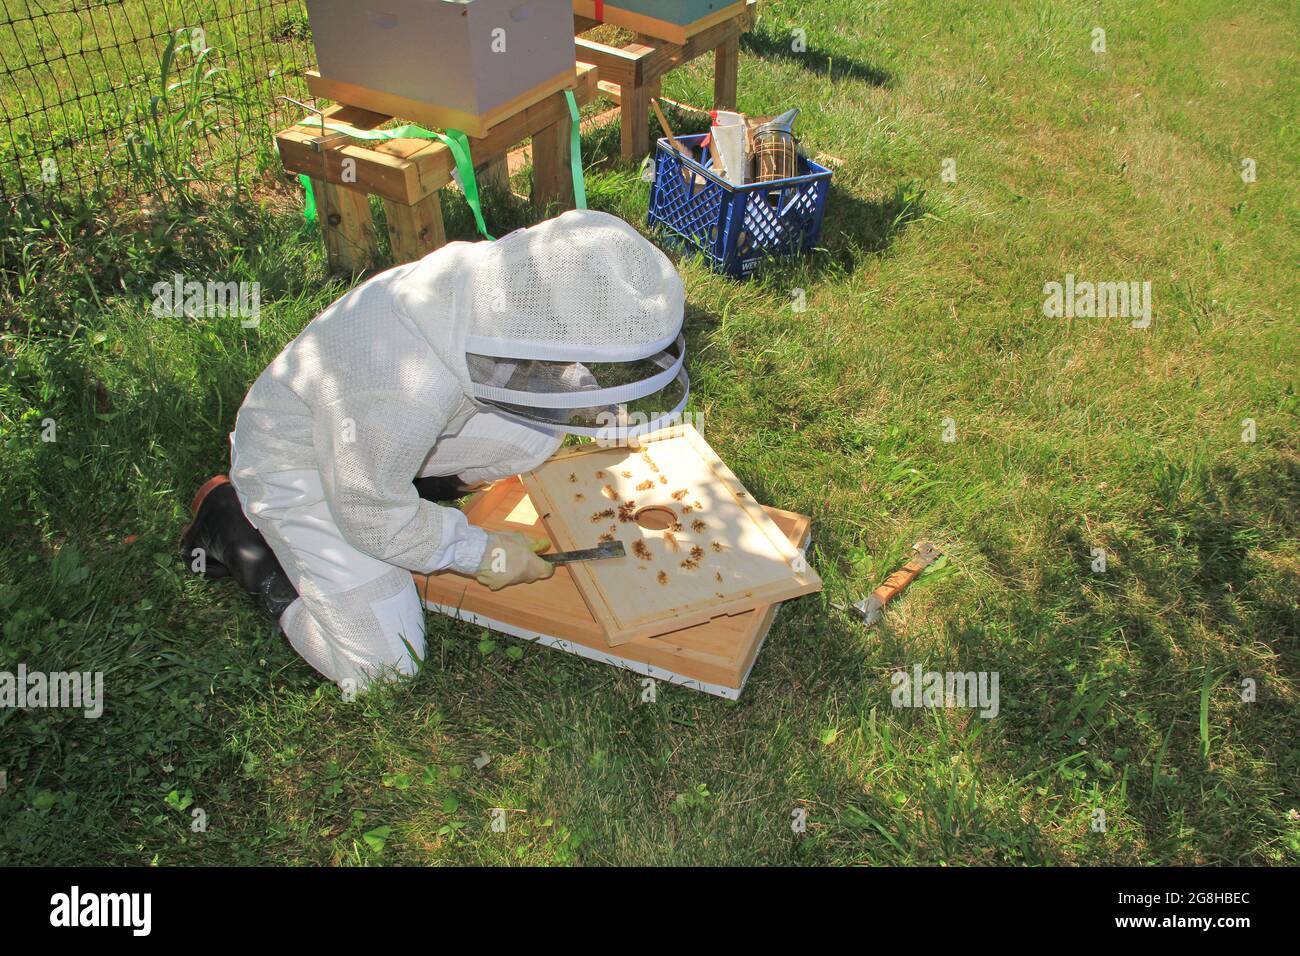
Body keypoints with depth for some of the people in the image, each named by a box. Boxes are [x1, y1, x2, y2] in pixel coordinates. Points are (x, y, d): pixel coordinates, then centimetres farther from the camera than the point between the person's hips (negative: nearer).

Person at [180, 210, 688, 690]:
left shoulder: (488, 271, -23)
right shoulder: (403, 395, -42)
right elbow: (374, 521, -23)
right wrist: (483, 553, -13)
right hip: (294, 465, -6)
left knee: (534, 434, -9)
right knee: (384, 665, -5)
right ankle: (232, 521, 6)